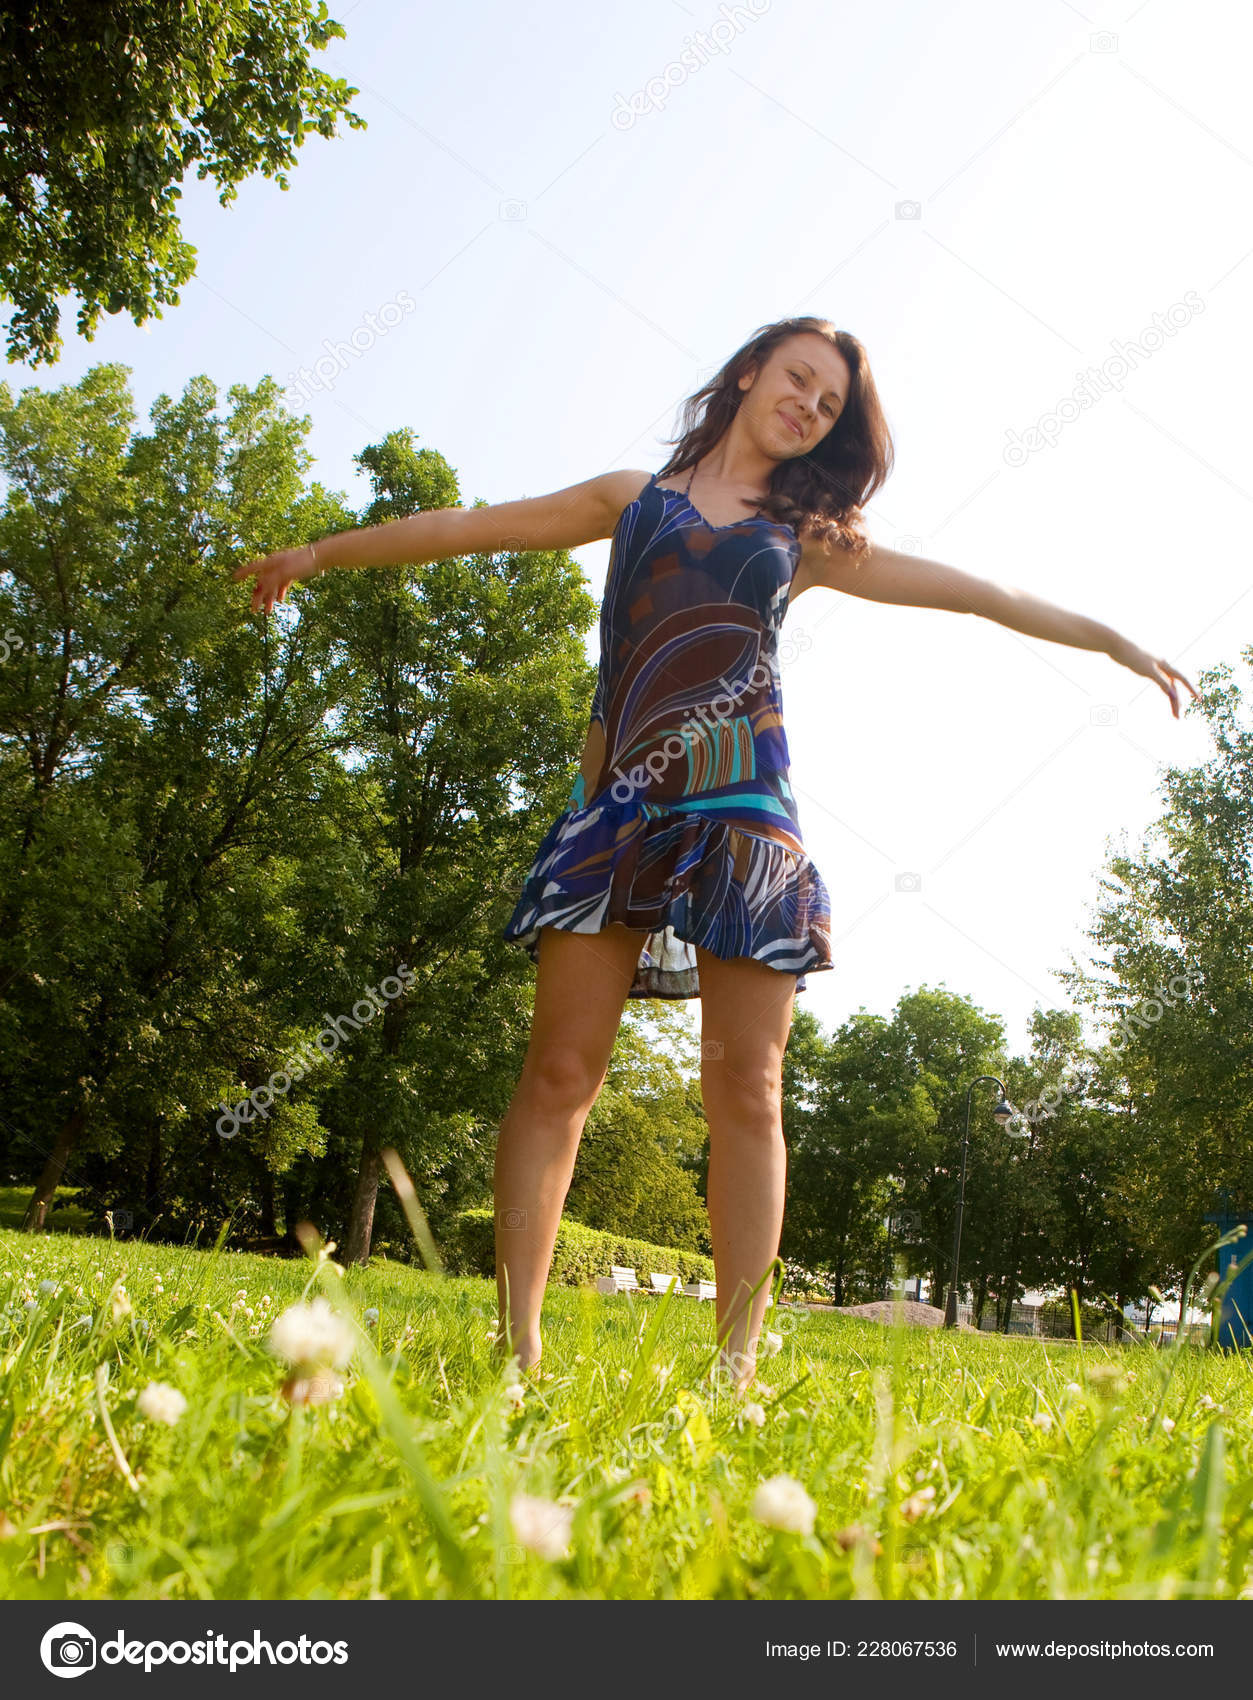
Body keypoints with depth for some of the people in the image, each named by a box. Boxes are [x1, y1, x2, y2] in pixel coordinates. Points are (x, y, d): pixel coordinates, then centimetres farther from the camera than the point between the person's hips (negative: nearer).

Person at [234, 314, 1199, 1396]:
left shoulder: (805, 536, 22)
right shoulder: (634, 497, 21)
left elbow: (974, 592, 22)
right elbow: (474, 527, 24)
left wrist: (1113, 640, 21)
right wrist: (324, 552, 28)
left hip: (742, 811, 1)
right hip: (621, 803, 0)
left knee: (747, 1088, -5)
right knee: (561, 1071, -8)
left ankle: (737, 1365, 1)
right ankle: (518, 1346, -3)